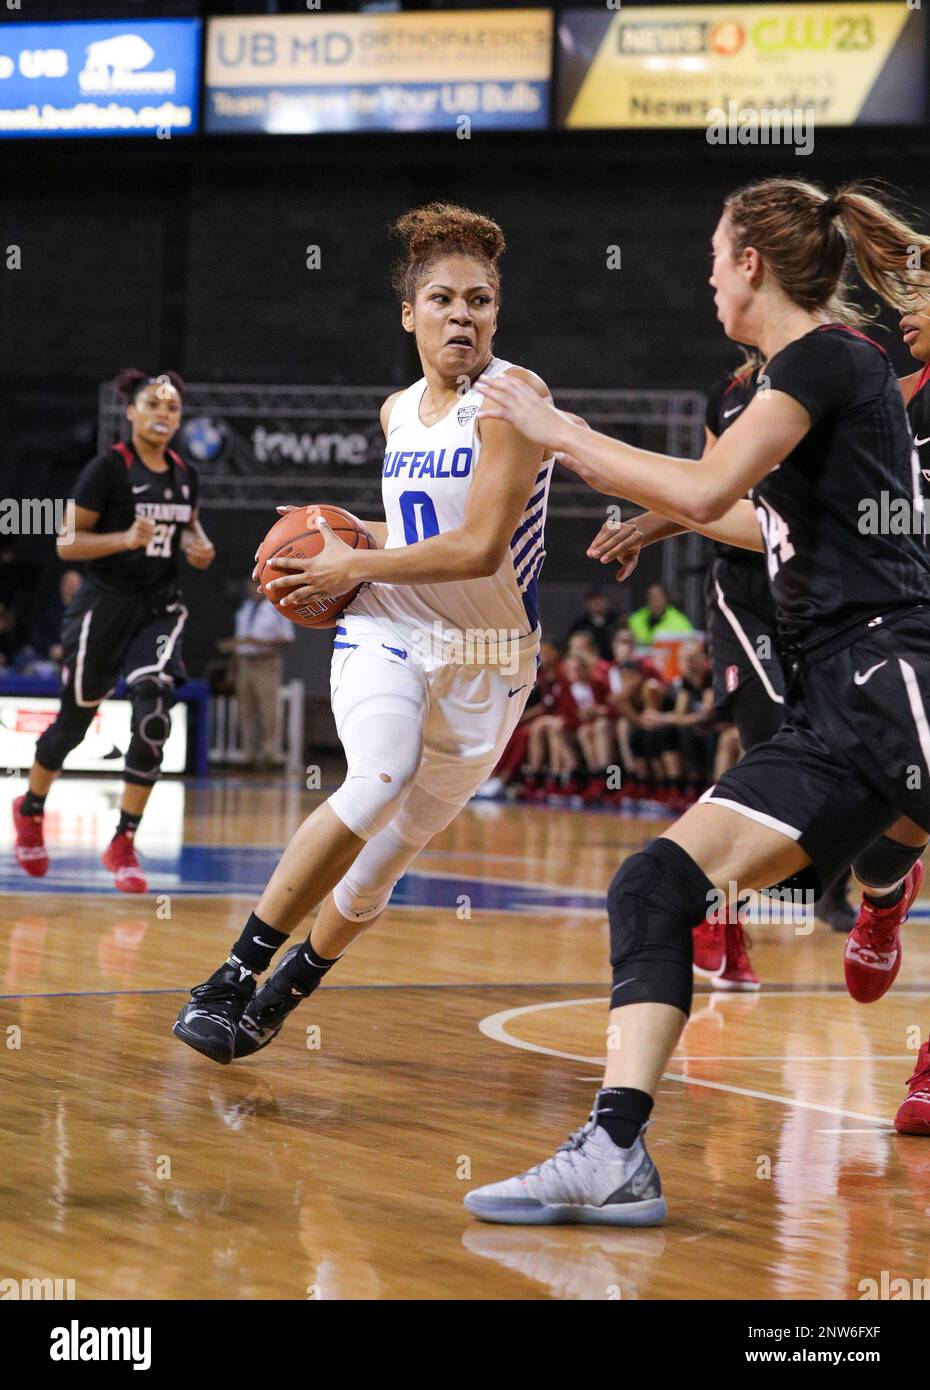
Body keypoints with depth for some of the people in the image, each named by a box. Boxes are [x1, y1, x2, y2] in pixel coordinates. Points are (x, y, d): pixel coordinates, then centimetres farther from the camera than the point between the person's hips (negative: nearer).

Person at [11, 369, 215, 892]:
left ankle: (124, 843, -8)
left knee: (154, 719, -17)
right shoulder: (109, 467, -12)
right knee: (75, 721, 10)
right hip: (106, 607, -4)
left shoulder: (185, 474, 5)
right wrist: (126, 538, -27)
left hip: (160, 609, 4)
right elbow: (66, 543, -13)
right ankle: (31, 811, 38)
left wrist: (199, 545, 3)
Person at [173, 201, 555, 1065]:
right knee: (378, 783, -27)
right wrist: (348, 535, 5)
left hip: (484, 661, -2)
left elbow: (481, 547, -20)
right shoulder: (398, 412, 7)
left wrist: (355, 567, -12)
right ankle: (230, 977, -23)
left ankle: (281, 994, 31)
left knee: (392, 847, 8)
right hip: (386, 636, 2)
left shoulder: (515, 395, -13)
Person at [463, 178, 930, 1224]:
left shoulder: (826, 358, -7)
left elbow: (708, 489, -20)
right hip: (831, 703, 11)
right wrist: (638, 494, 44)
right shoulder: (816, 370, 22)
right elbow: (775, 525, 37)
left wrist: (563, 433, -9)